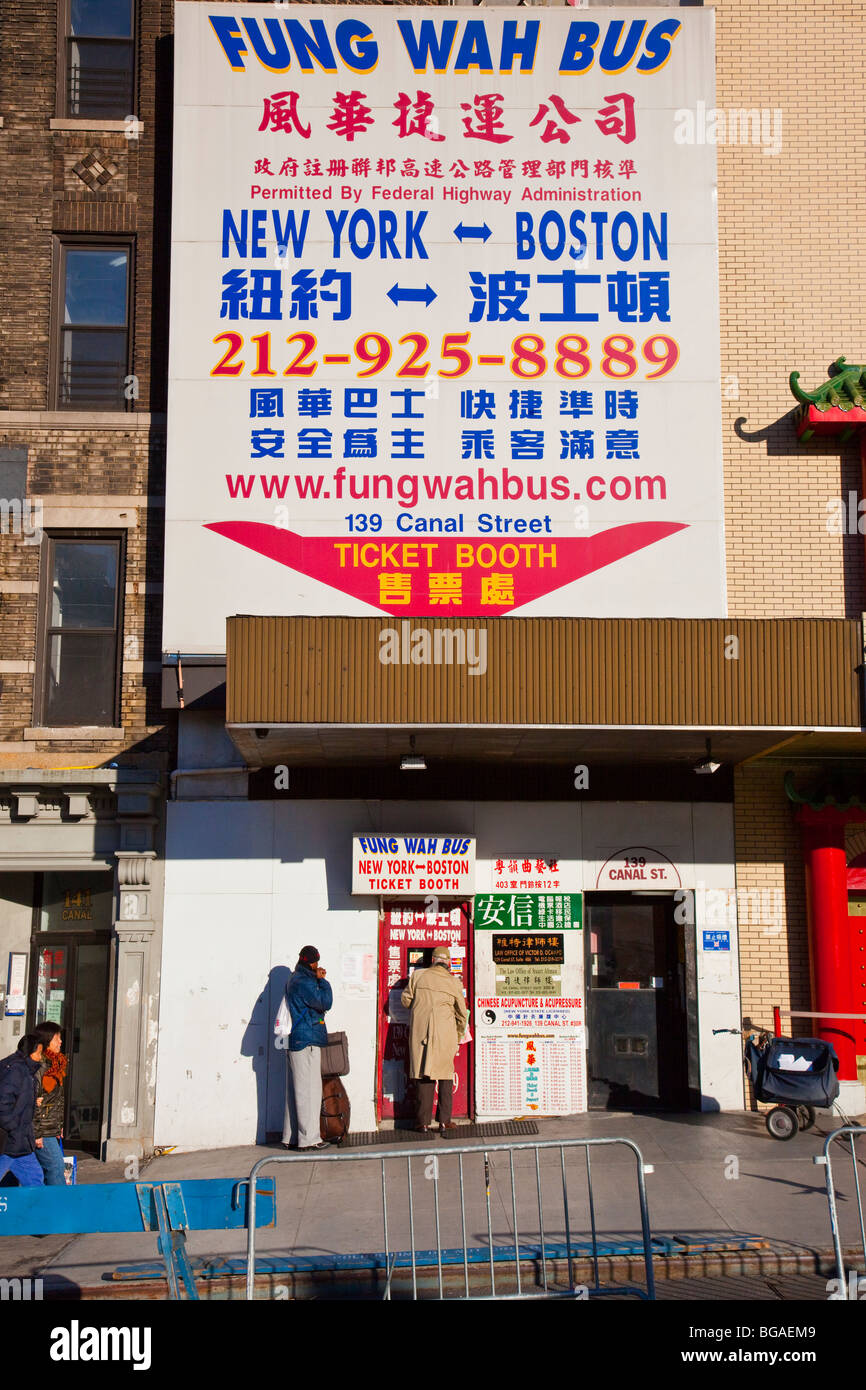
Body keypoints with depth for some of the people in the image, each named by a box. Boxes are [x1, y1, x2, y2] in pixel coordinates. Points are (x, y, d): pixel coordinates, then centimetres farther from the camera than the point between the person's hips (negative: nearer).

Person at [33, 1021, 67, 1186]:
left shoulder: (56, 1064, 14)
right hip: (43, 1133, -9)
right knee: (55, 1167, -8)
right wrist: (35, 1134, -18)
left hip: (53, 1131, 9)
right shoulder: (38, 1066, -15)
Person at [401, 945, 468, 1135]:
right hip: (445, 1035, 0)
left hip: (420, 1032, 0)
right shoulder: (453, 982, 3)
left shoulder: (418, 976, 1)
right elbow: (462, 1014, 10)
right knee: (445, 1076, 9)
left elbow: (405, 1000, 6)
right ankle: (444, 1121, 9)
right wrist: (459, 1036, 26)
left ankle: (424, 1122, 5)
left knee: (423, 1076, 5)